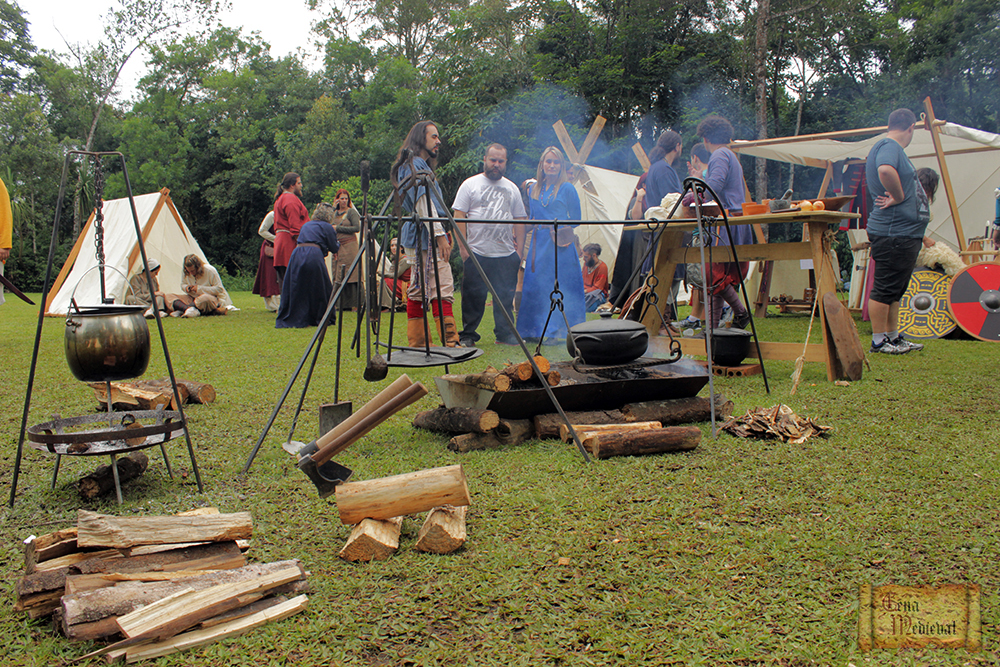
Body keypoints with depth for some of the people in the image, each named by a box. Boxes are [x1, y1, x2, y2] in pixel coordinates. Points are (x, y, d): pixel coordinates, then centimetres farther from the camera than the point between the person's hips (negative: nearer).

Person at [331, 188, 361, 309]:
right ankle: (340, 303, 7)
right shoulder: (334, 213, 16)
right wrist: (333, 208, -2)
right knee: (338, 276, 3)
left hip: (349, 246, -5)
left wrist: (338, 228, -9)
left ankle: (353, 304, -5)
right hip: (337, 246, 5)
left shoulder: (351, 212, 0)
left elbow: (357, 228, -10)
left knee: (350, 275, -8)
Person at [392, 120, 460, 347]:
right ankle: (450, 342, -15)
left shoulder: (420, 165, 24)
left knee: (418, 288, 9)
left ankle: (416, 343, 12)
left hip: (416, 235, 11)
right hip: (426, 234, -11)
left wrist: (441, 233, 25)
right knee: (442, 288, -13)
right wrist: (439, 235, -22)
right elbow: (422, 203, -18)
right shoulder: (416, 164, -9)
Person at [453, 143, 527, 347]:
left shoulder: (512, 189, 15)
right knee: (473, 297, 0)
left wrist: (520, 249, 7)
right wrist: (463, 247, -10)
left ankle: (505, 334, 17)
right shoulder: (470, 185, 4)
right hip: (477, 253, -3)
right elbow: (459, 217, -2)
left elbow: (519, 221, 15)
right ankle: (467, 335, 10)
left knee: (505, 297, 6)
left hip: (506, 255, 3)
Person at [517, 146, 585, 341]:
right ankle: (537, 330, 14)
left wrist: (561, 228, -8)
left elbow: (576, 218, 2)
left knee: (559, 287, -4)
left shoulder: (567, 188, -1)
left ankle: (555, 330, 4)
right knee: (535, 286, 5)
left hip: (561, 245, -5)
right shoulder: (534, 188, 14)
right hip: (538, 243, 5)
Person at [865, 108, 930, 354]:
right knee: (885, 288, -4)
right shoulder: (889, 146, -12)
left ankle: (893, 337, 24)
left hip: (905, 232, 11)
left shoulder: (895, 149, 20)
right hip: (892, 232, -11)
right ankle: (879, 341, 2)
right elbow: (885, 170, -36)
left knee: (896, 288, 15)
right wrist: (899, 196, -21)